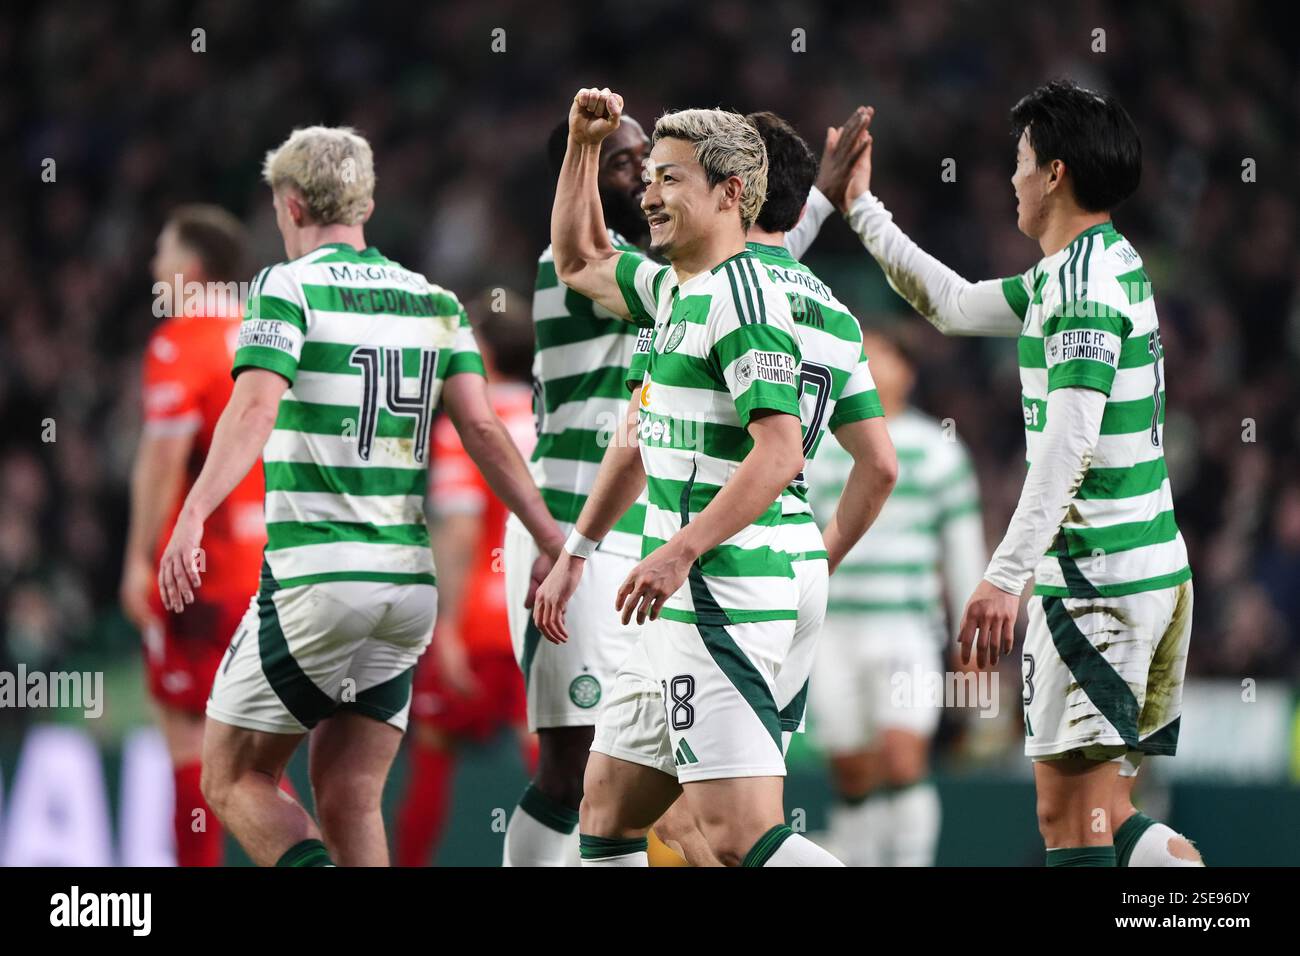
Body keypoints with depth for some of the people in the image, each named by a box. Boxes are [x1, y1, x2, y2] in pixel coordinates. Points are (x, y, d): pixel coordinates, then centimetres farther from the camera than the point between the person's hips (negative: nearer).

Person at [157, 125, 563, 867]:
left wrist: (192, 516, -31)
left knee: (235, 782, 5)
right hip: (410, 582, 5)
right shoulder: (434, 302, 12)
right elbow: (482, 427, 1)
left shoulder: (288, 288, -4)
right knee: (350, 803, 11)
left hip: (314, 576, -5)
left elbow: (254, 413, -20)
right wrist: (554, 542, -2)